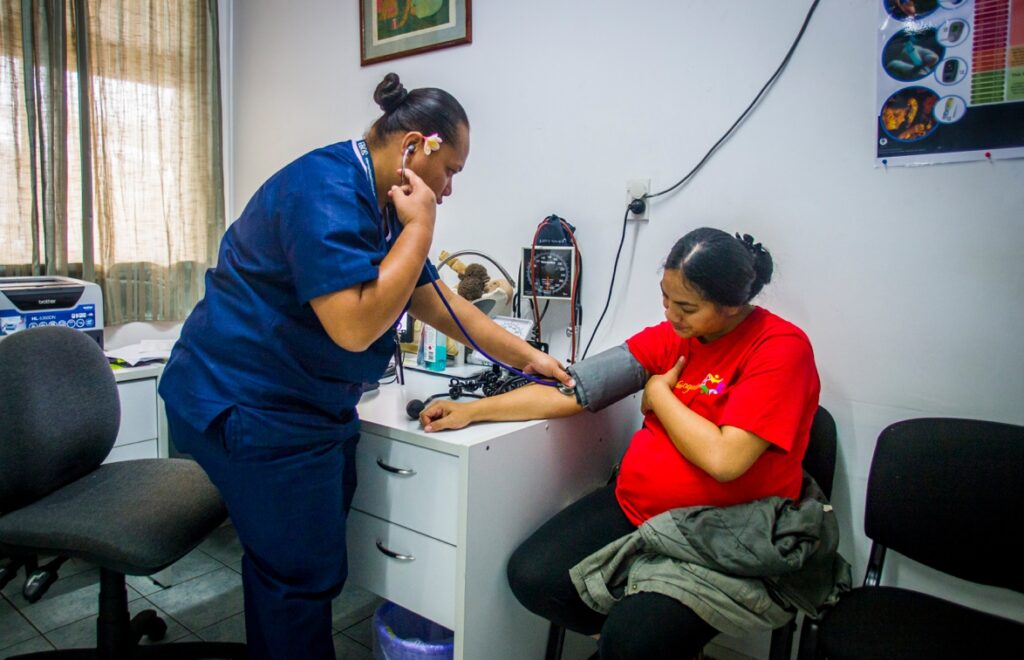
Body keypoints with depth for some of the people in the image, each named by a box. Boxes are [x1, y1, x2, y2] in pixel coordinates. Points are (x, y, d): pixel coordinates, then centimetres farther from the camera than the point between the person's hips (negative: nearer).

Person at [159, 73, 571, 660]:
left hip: (310, 406, 10)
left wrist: (526, 356, 10)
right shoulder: (325, 191, -22)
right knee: (304, 577, 1)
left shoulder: (383, 202, 10)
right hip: (253, 408, -10)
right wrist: (420, 227, -21)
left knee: (286, 563, 19)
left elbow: (434, 299, 13)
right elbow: (355, 325, -31)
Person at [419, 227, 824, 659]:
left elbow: (723, 459, -24)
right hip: (632, 506, 6)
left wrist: (659, 392, -8)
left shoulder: (780, 347, -14)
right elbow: (575, 387, 1)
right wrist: (472, 410, -3)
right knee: (531, 577, -9)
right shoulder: (671, 334, 3)